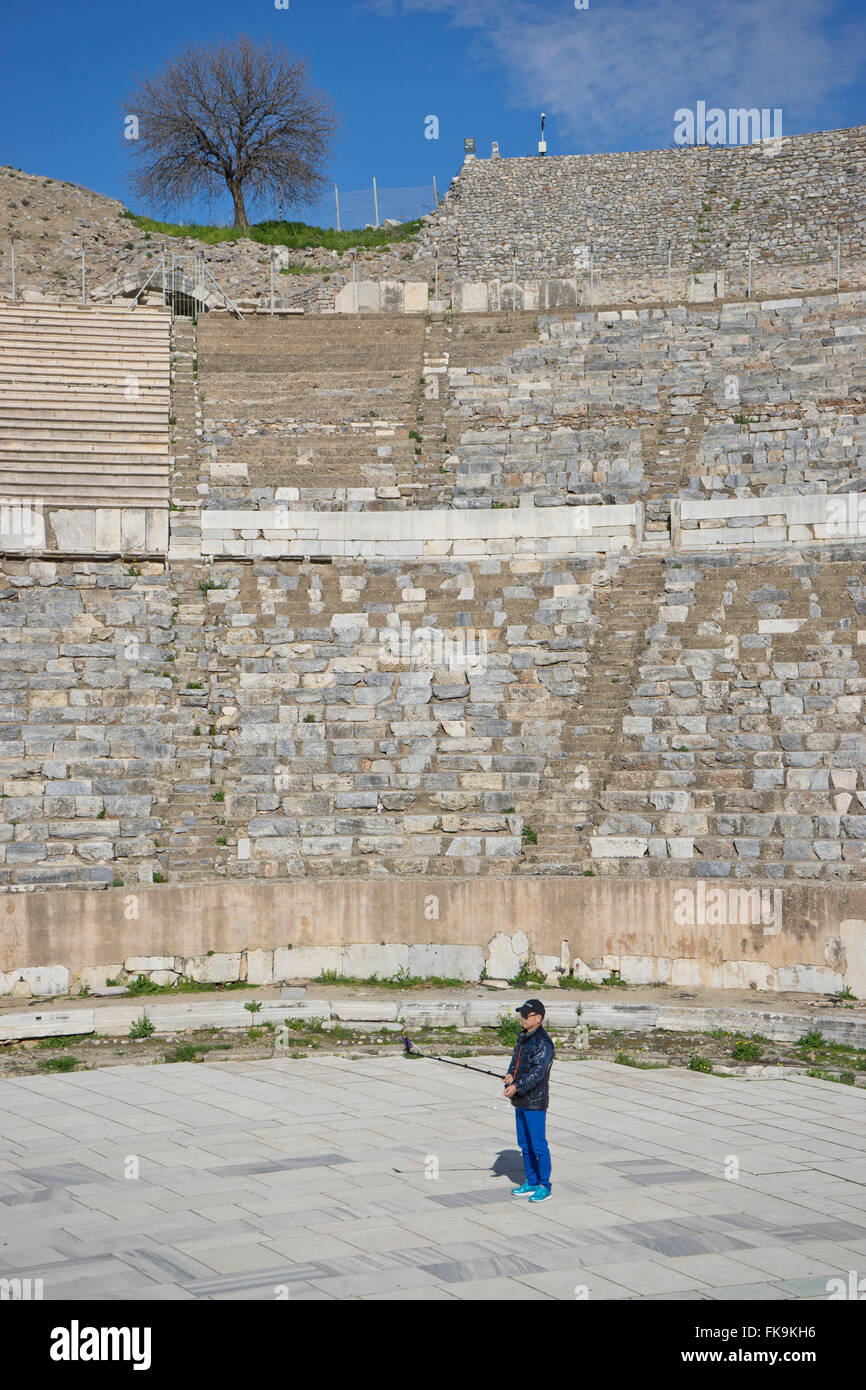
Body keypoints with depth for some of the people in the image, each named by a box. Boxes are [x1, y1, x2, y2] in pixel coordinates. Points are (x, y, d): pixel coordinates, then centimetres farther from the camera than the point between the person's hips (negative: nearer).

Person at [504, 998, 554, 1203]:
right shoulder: (522, 1039, 13)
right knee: (525, 1144, 14)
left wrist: (517, 1086, -31)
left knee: (538, 1145, -3)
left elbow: (538, 1072, -23)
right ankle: (531, 1183, 24)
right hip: (520, 1101, 9)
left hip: (535, 1101, -9)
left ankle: (544, 1186, 5)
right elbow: (515, 1061, 14)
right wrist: (509, 1076, -8)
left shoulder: (543, 1043, -15)